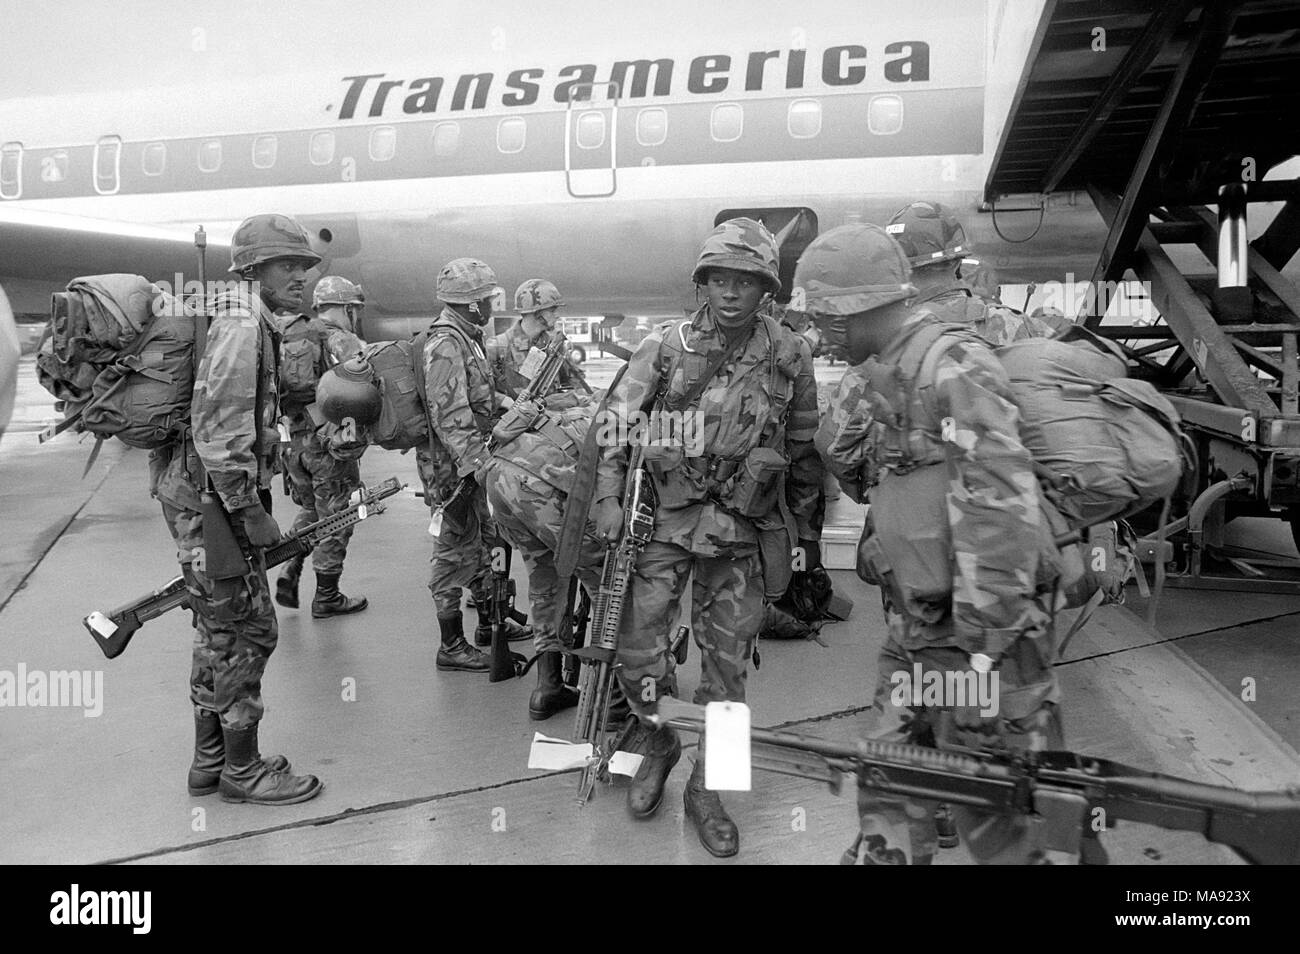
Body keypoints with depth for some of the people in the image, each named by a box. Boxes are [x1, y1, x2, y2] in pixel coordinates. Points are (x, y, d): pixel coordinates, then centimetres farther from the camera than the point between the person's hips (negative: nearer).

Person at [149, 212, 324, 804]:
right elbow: (218, 429, -24)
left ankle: (210, 761, 28)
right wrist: (250, 510, -20)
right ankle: (241, 771, 12)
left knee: (220, 633, 17)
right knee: (247, 632, -1)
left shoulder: (249, 323, 16)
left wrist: (250, 500, 20)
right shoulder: (243, 326, -16)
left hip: (199, 494, 11)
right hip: (210, 495, -11)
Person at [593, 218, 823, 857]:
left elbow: (803, 446, 8)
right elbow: (617, 422, 0)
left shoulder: (789, 355, 0)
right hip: (666, 518, 0)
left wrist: (806, 524, 12)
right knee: (638, 651, 0)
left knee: (726, 664, 8)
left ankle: (705, 788, 27)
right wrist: (608, 498, -10)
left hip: (744, 530, 1)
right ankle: (662, 742, 31)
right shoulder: (665, 345, -3)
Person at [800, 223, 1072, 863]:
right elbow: (849, 471, 16)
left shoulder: (953, 367, -16)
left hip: (975, 630, -8)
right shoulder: (887, 373, 11)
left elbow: (1000, 511, -23)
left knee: (994, 812, 5)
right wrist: (860, 389, 0)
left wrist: (984, 648, -24)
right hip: (913, 630, 8)